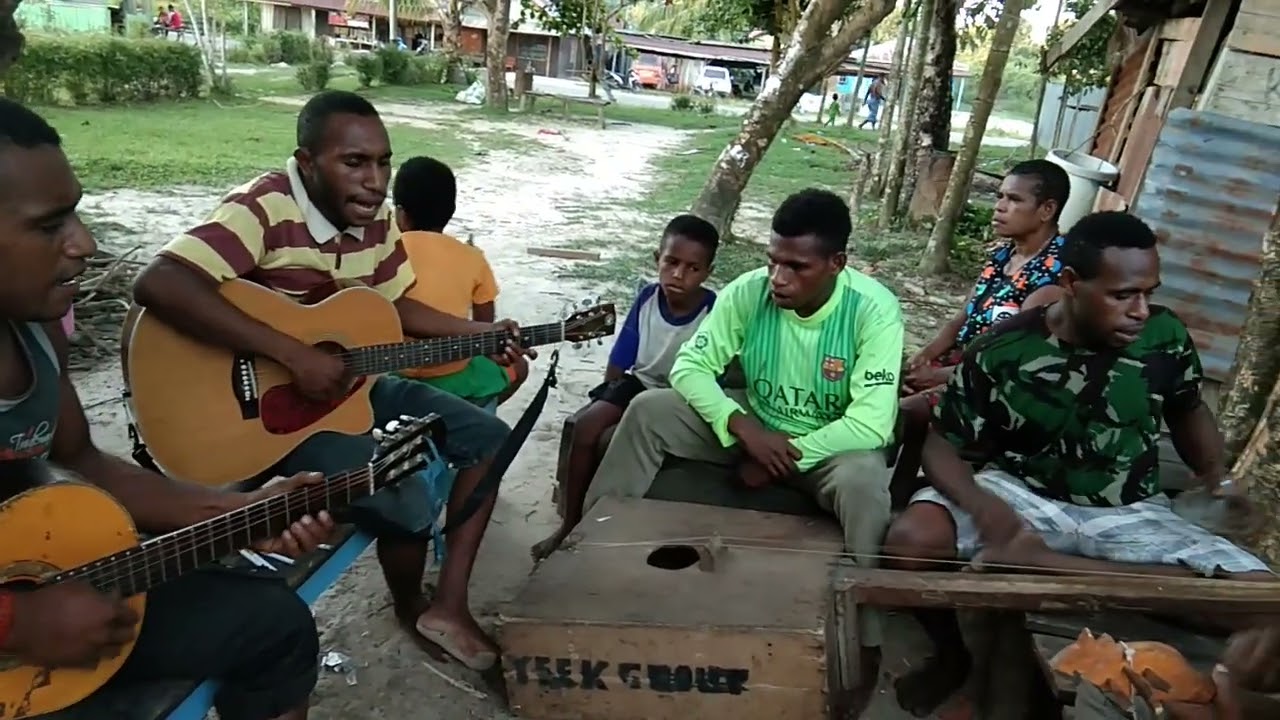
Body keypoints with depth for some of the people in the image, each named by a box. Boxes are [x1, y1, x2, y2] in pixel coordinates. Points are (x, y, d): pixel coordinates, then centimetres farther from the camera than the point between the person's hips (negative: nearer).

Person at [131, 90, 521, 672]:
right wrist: (292, 355, -38)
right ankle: (410, 610, 13)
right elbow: (157, 284, -37)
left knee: (487, 436, 3)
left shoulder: (374, 216, 0)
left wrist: (481, 332, -1)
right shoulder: (265, 210, -24)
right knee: (407, 503, -23)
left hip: (353, 382, 8)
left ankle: (449, 606, 8)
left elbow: (396, 305, 11)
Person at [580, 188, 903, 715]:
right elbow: (690, 366, -12)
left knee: (863, 480, -38)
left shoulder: (873, 309, -24)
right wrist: (742, 426, -28)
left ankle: (865, 643, -18)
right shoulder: (748, 291, -15)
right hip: (754, 427, 4)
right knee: (648, 410, -14)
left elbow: (872, 425, -29)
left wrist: (783, 460, -24)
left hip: (834, 445, -3)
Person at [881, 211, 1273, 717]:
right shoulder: (1002, 353, -15)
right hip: (1021, 494, -3)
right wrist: (985, 509, -29)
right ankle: (951, 655, 1)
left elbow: (1188, 410, 16)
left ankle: (1033, 560, -24)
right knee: (908, 541, -31)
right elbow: (943, 446, -10)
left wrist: (1218, 481, 4)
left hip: (1127, 514, 3)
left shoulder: (1166, 336, -6)